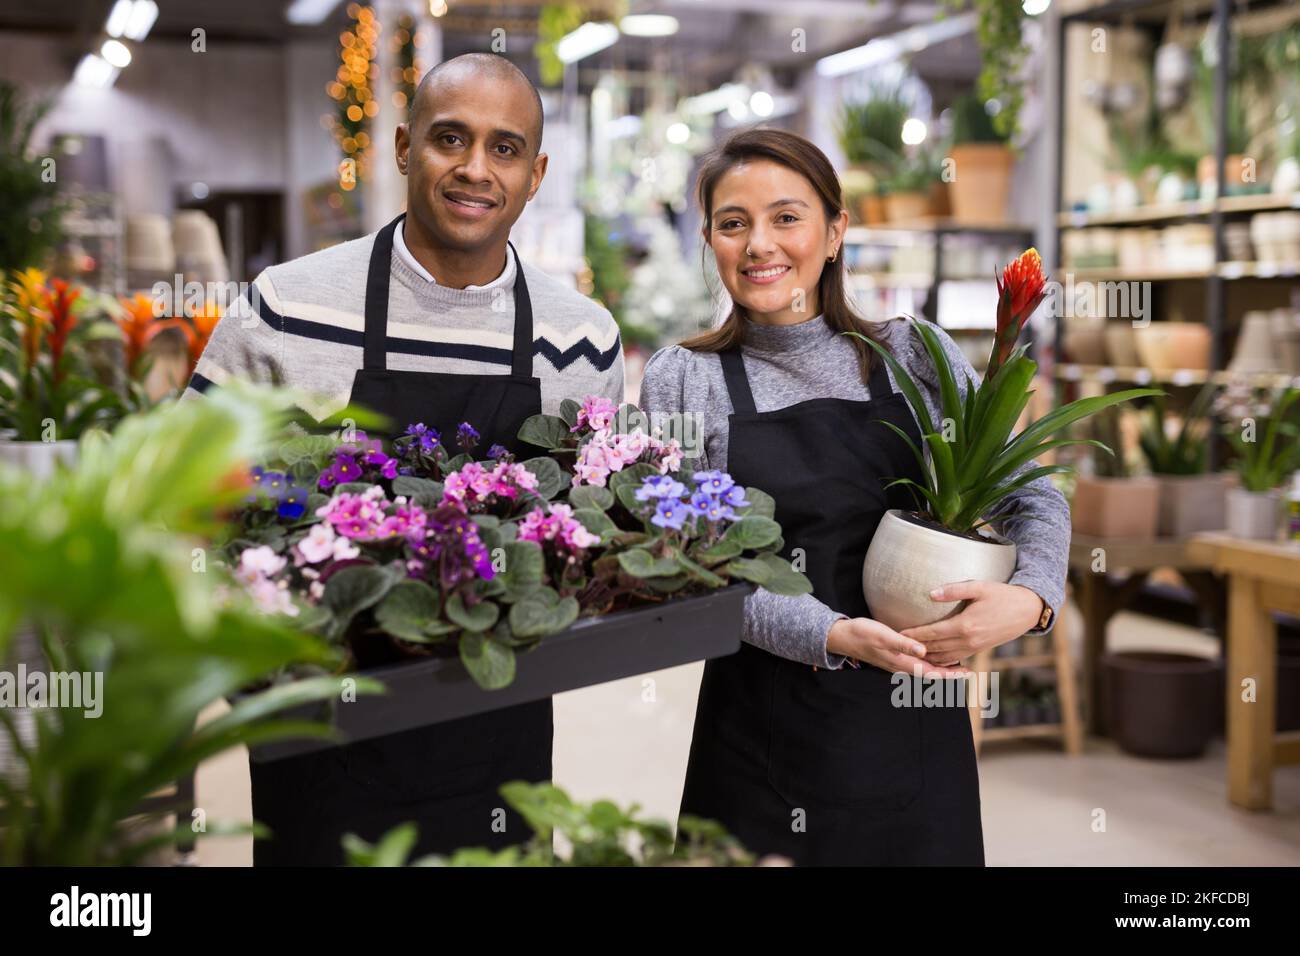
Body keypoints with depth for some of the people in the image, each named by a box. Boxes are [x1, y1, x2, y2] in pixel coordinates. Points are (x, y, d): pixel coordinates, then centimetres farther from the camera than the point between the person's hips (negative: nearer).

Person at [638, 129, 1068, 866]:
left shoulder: (916, 356, 3)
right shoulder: (682, 381, 0)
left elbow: (1033, 497, 4)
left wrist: (1030, 598, -17)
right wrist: (832, 636, -23)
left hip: (915, 726, 2)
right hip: (763, 741, -1)